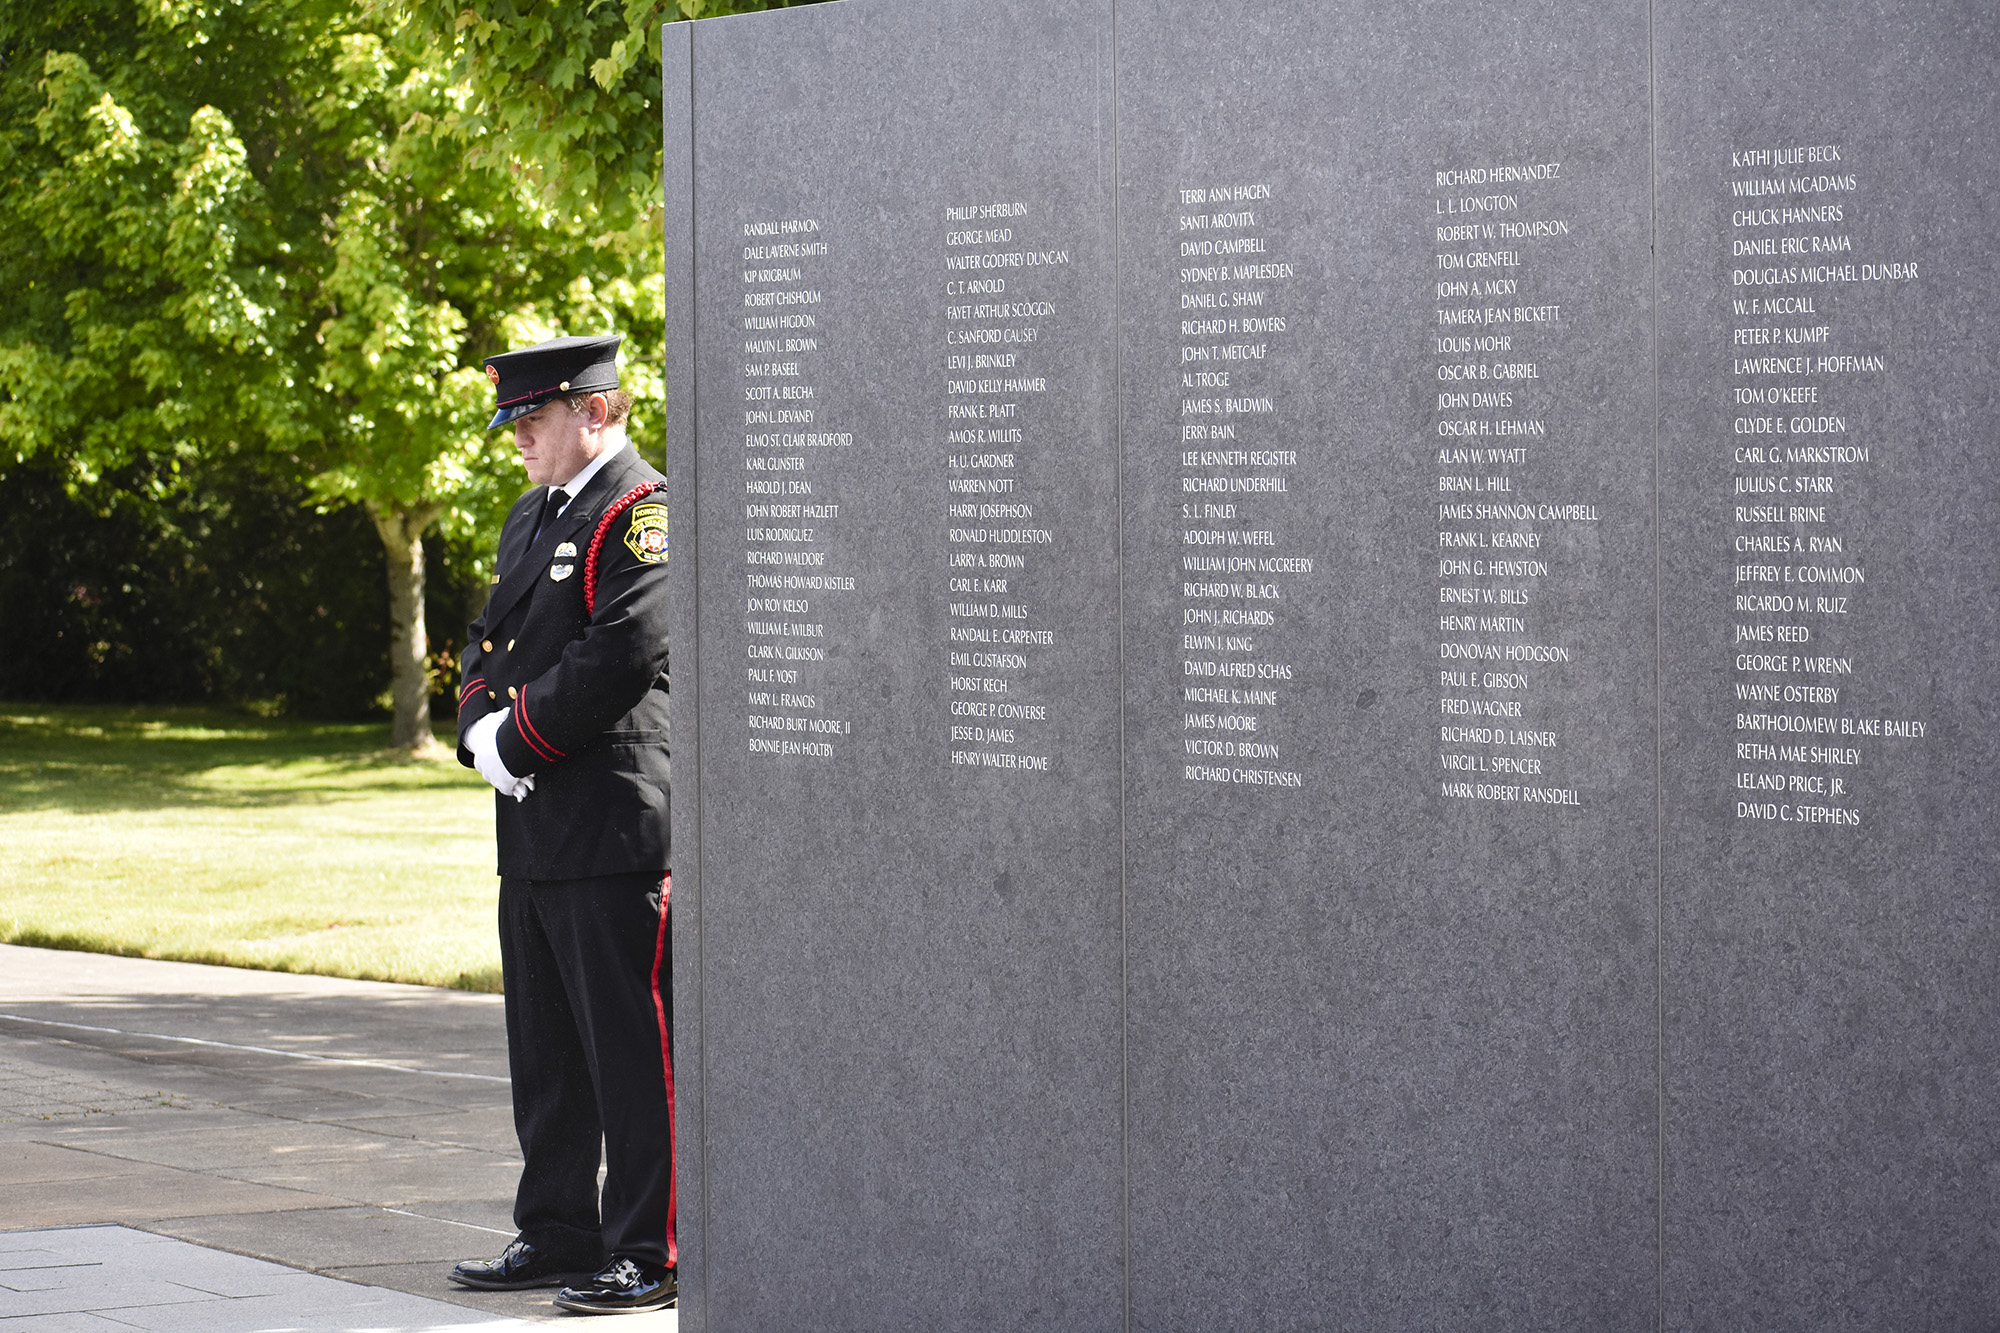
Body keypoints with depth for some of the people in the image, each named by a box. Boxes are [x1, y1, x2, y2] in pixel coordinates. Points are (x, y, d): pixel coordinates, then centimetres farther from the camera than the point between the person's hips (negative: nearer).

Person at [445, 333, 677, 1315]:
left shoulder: (643, 514, -10)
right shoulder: (531, 517, 19)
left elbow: (618, 658, -20)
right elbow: (489, 644, 20)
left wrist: (518, 737, -13)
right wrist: (482, 732, 0)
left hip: (615, 825, -9)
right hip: (531, 829, 9)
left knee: (631, 1047, -5)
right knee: (544, 1049, 14)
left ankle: (649, 1254, 0)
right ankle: (556, 1236, 23)